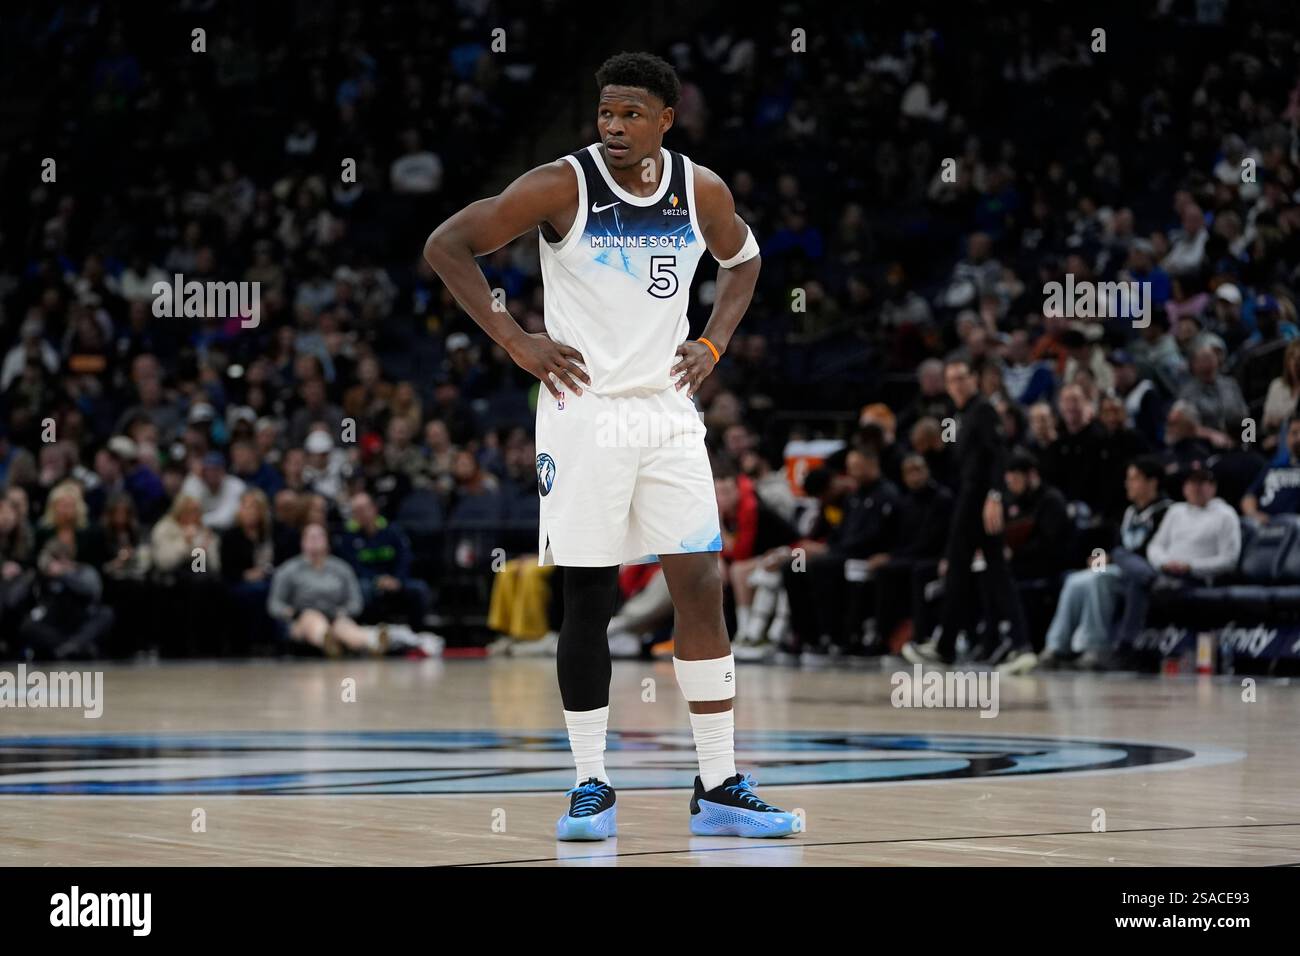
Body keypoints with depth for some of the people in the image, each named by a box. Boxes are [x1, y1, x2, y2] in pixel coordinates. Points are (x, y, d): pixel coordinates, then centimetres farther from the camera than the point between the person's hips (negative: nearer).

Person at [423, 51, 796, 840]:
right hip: (583, 410, -3)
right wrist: (515, 340, -11)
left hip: (669, 412, 3)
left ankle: (721, 789, 4)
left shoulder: (702, 191, 2)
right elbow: (446, 246, -7)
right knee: (588, 601, 0)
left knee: (703, 589, -2)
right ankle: (591, 788, 10)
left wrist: (713, 344, 8)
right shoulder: (563, 186, -10)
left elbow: (743, 259, 23)